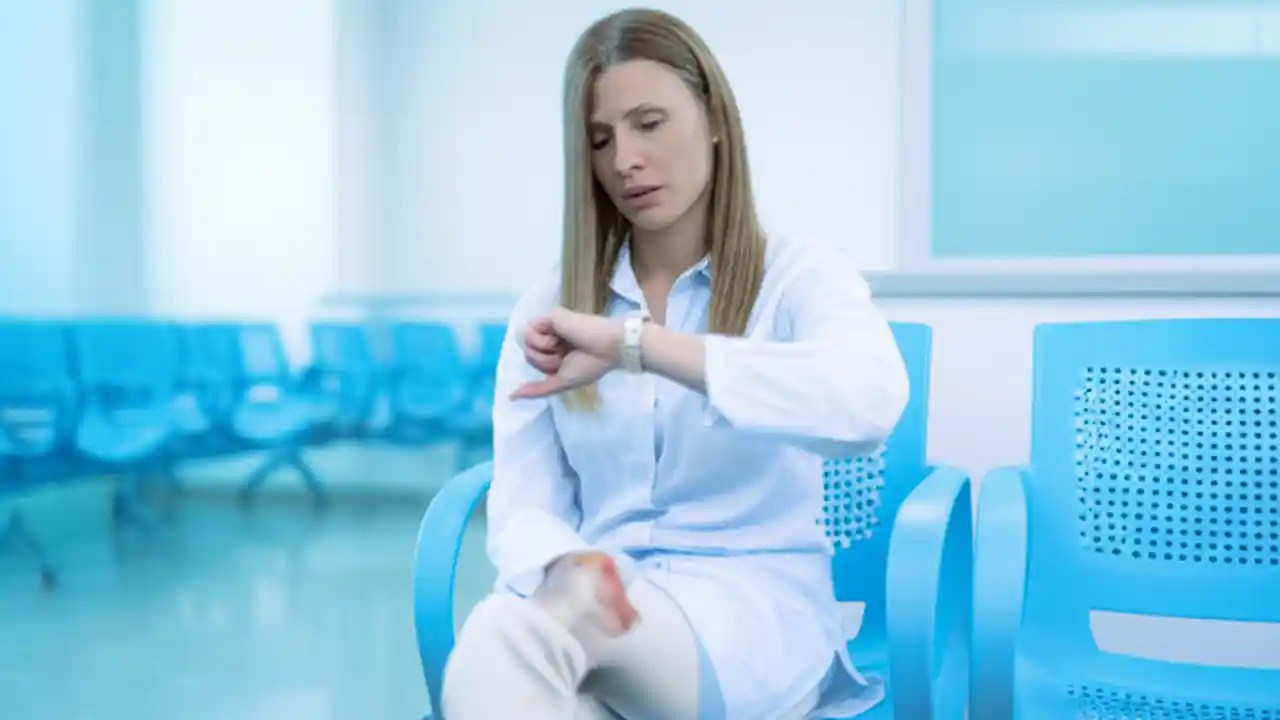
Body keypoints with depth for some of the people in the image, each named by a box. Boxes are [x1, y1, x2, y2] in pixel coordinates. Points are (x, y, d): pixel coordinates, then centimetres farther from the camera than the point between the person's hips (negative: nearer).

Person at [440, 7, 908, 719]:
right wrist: (565, 571, -22)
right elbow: (522, 507, 4)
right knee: (495, 647, -35)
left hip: (753, 611, -3)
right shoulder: (548, 308, 12)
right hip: (598, 608, 3)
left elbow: (870, 403, -22)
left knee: (507, 636, -33)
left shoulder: (802, 276, 2)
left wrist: (634, 344, -26)